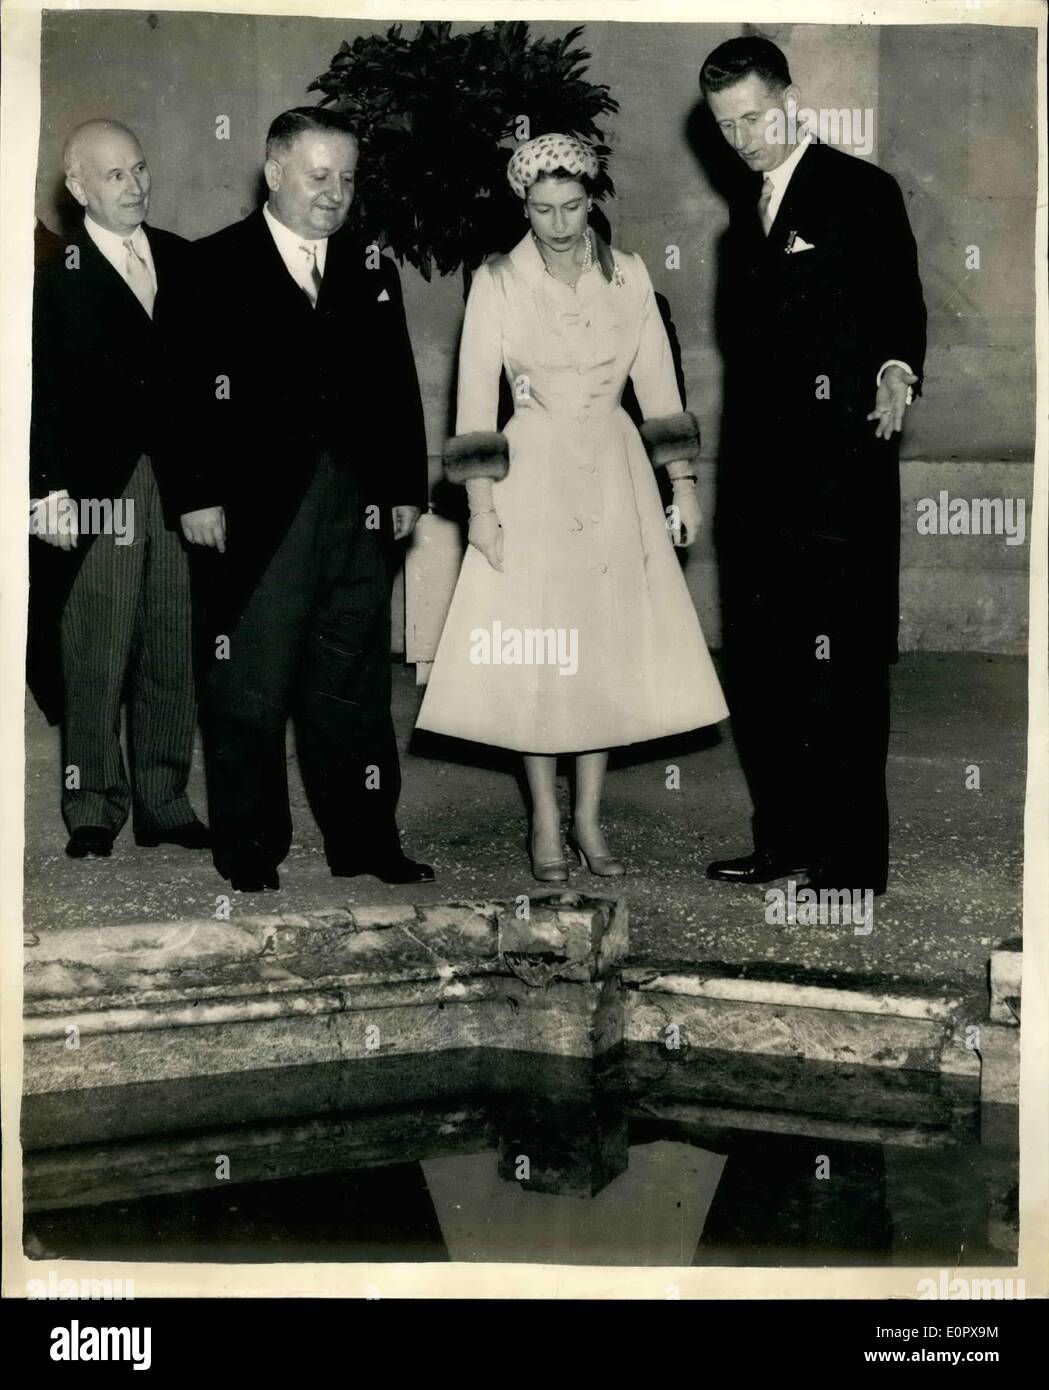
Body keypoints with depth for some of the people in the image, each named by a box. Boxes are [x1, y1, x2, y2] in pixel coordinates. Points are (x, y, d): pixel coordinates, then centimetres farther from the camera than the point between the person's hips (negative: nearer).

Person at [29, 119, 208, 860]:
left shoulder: (183, 259, 12)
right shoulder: (53, 272, 0)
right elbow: (41, 388, -3)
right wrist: (49, 490, -10)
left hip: (182, 483, 4)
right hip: (98, 488, -4)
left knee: (175, 654, 7)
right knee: (95, 659, 0)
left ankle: (164, 802, 17)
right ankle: (94, 810, 11)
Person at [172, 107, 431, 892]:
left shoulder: (371, 270, 13)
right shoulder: (214, 266, 0)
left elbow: (397, 385, 13)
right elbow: (188, 386, -6)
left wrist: (406, 486, 8)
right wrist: (197, 493, -12)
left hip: (355, 504, 4)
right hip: (253, 508, -4)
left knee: (355, 682, 10)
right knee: (248, 687, 4)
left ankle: (366, 840, 20)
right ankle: (250, 849, 15)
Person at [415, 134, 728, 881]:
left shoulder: (629, 276, 4)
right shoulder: (498, 283, -3)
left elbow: (658, 385, 7)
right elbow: (476, 399, -5)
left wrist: (683, 484, 4)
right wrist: (482, 508, -10)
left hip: (615, 479, 3)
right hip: (532, 477, -2)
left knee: (610, 647, 4)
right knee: (535, 651, -1)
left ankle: (590, 817, 15)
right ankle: (546, 823, 10)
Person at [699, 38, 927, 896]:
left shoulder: (862, 192, -2)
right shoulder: (747, 211, 18)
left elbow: (900, 306, -7)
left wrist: (897, 370, -28)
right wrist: (733, 467, 13)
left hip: (837, 474, -8)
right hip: (757, 476, 8)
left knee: (838, 673, -4)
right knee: (760, 671, 12)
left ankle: (851, 865, 4)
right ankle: (785, 842, 24)